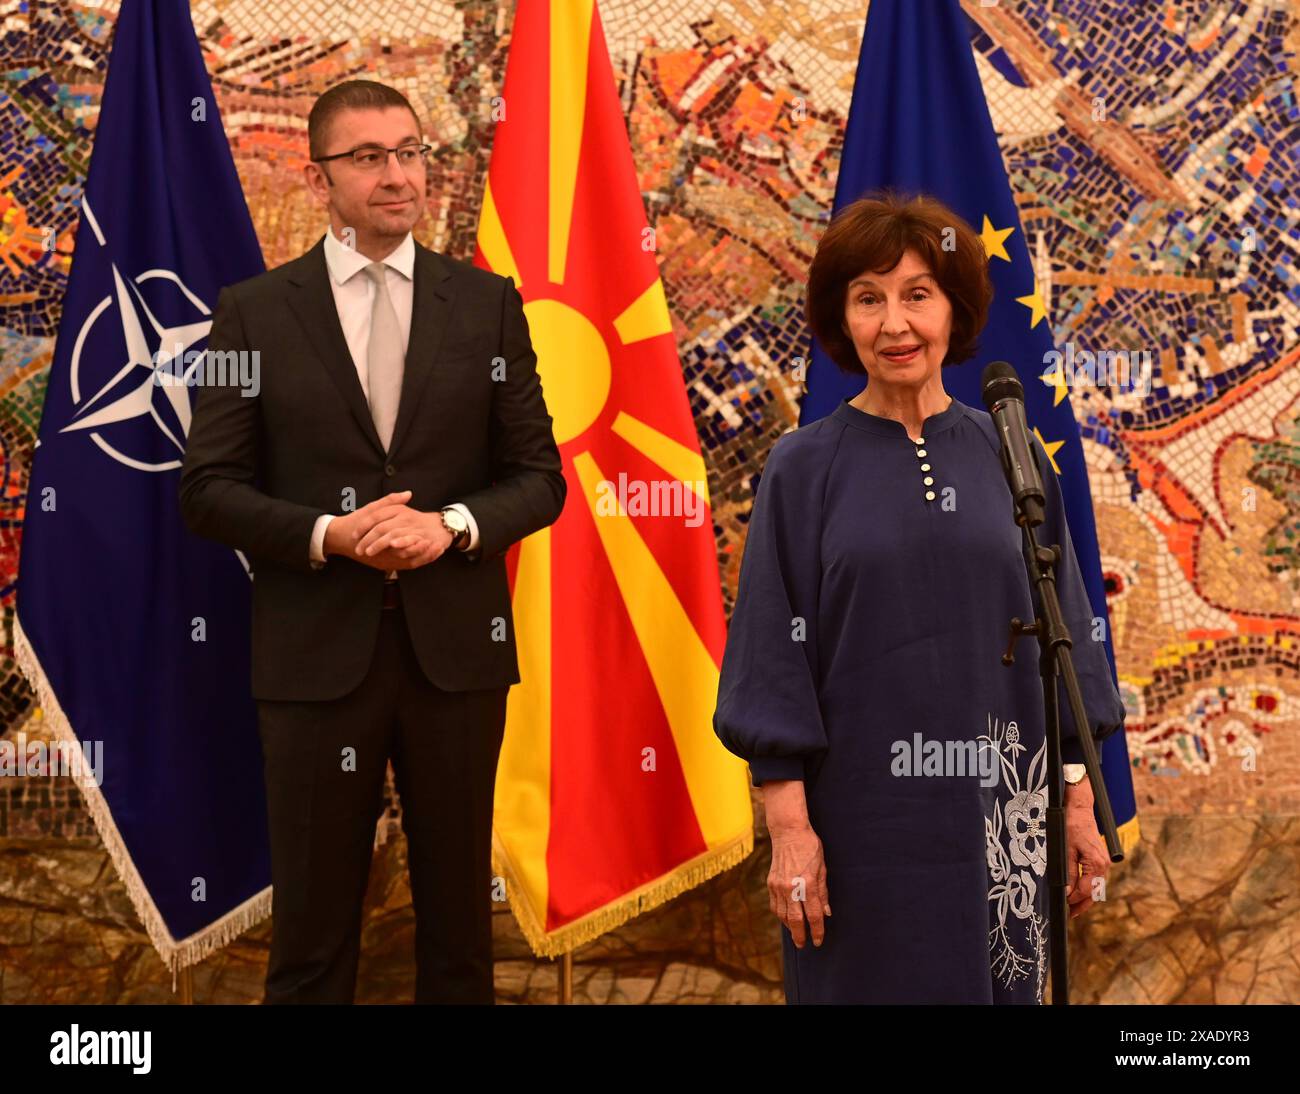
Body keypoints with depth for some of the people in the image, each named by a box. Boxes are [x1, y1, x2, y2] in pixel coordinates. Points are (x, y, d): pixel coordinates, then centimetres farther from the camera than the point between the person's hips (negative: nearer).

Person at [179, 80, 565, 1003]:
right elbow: (210, 491, -1)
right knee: (313, 925, 7)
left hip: (456, 648, 1)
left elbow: (539, 477, 4)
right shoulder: (256, 312, 1)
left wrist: (451, 527, -14)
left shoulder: (488, 303, 5)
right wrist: (327, 535, -16)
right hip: (317, 652, -1)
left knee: (460, 909, 11)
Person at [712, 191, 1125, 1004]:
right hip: (862, 813, -2)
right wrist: (788, 824, -9)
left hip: (998, 815, 2)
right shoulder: (805, 470, -2)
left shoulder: (1010, 459, 4)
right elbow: (773, 658, -4)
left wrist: (1081, 801, 4)